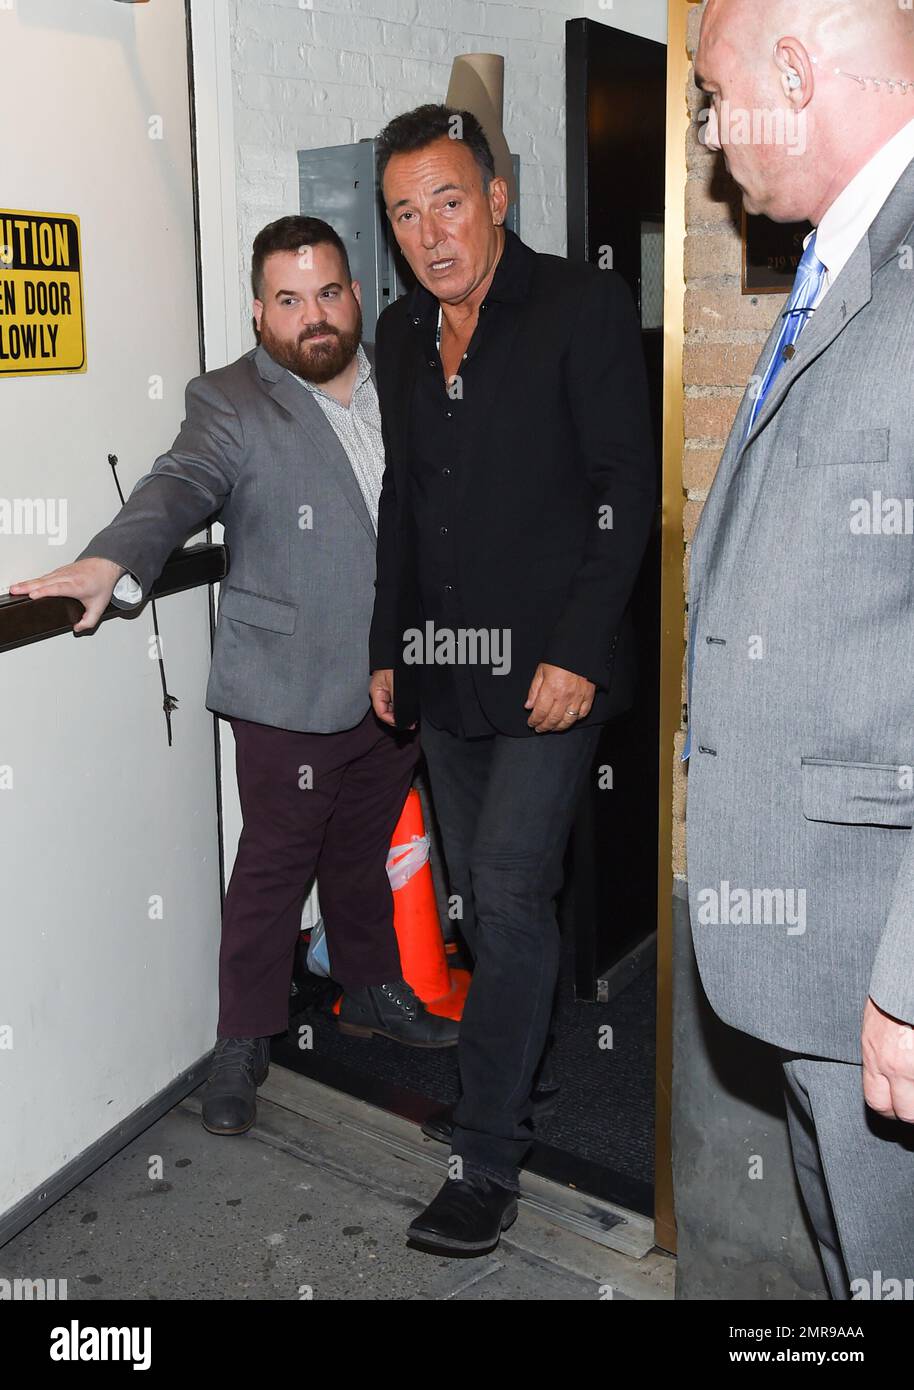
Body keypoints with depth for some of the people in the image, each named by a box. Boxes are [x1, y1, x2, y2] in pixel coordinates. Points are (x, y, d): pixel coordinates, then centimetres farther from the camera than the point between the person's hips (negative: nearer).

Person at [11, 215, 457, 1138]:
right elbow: (180, 487, -26)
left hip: (395, 678, 5)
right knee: (274, 866, 5)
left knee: (363, 853, 20)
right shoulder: (230, 403, -8)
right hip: (290, 691, -5)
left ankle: (372, 992, 41)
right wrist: (112, 563, -45)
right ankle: (243, 1044, 22)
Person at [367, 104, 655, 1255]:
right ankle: (513, 1086, 32)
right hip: (444, 668, 6)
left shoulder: (583, 307, -6)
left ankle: (485, 1165, 0)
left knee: (510, 892, -10)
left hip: (549, 664, -6)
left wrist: (576, 651, -16)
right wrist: (388, 648, 14)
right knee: (482, 897, 13)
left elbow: (626, 488, -10)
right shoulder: (400, 333, 13)